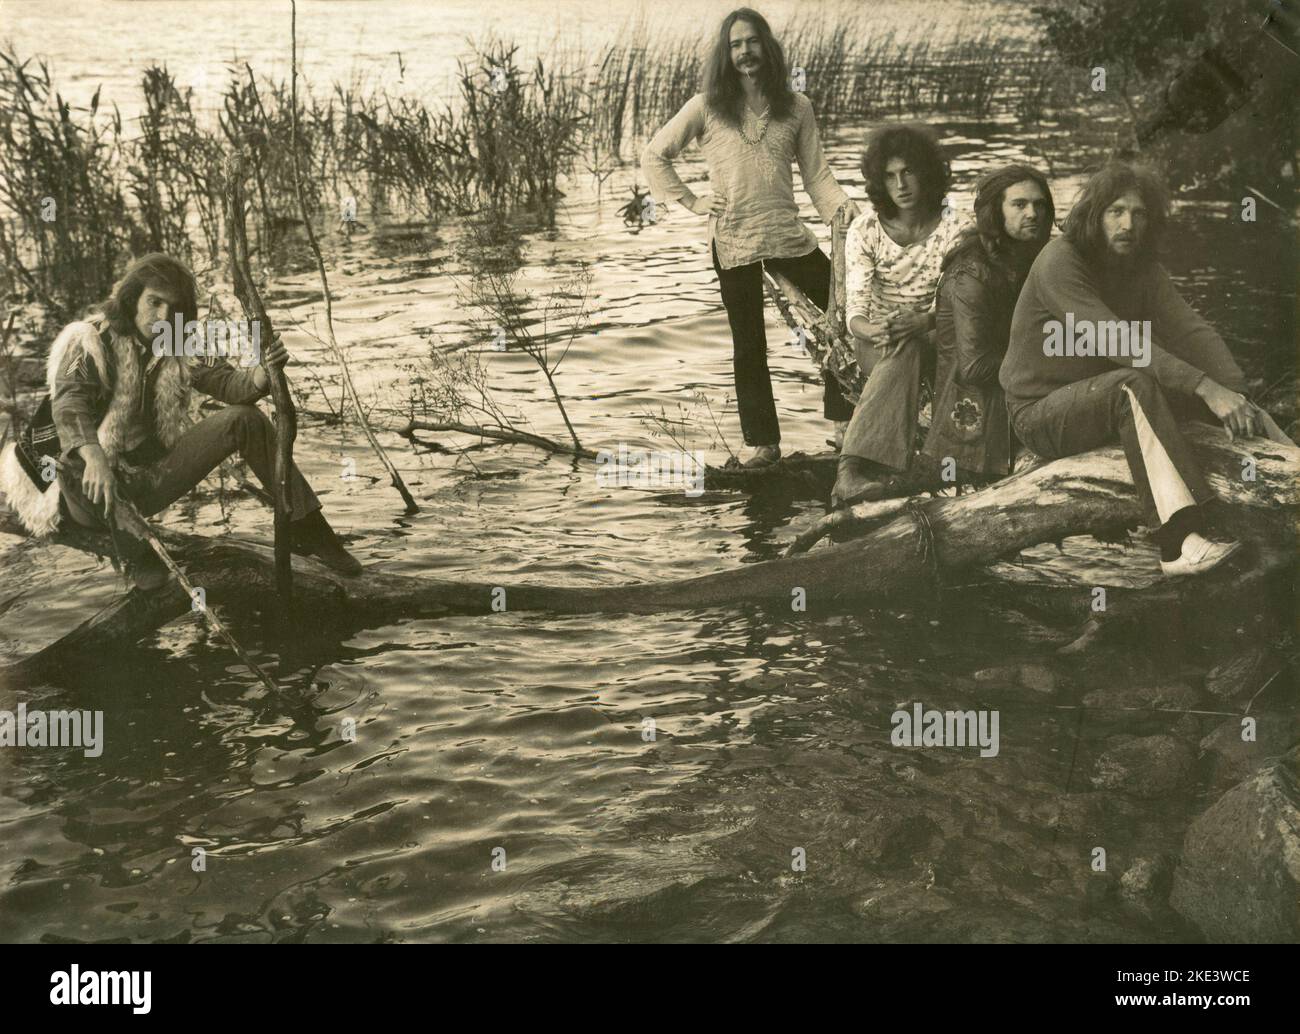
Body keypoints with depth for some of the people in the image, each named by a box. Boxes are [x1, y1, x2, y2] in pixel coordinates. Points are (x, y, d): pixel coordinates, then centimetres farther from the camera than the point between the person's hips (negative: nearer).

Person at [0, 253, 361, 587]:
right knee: (73, 464, -40)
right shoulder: (90, 341, -11)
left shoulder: (182, 348, 5)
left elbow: (228, 384, -7)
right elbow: (68, 404, -27)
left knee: (244, 419, -8)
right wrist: (95, 458, -47)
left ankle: (307, 530, -5)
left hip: (152, 476, 5)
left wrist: (264, 371, -31)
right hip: (101, 486, -5)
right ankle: (136, 554, -18)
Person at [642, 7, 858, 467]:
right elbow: (654, 156, 7)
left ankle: (842, 416, 7)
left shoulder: (795, 106, 6)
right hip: (733, 239, -2)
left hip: (788, 233, 2)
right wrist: (691, 201, 0)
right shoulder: (707, 106, 1)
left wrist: (842, 205, -13)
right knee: (749, 344, 6)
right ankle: (763, 442, 17)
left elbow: (816, 173, 5)